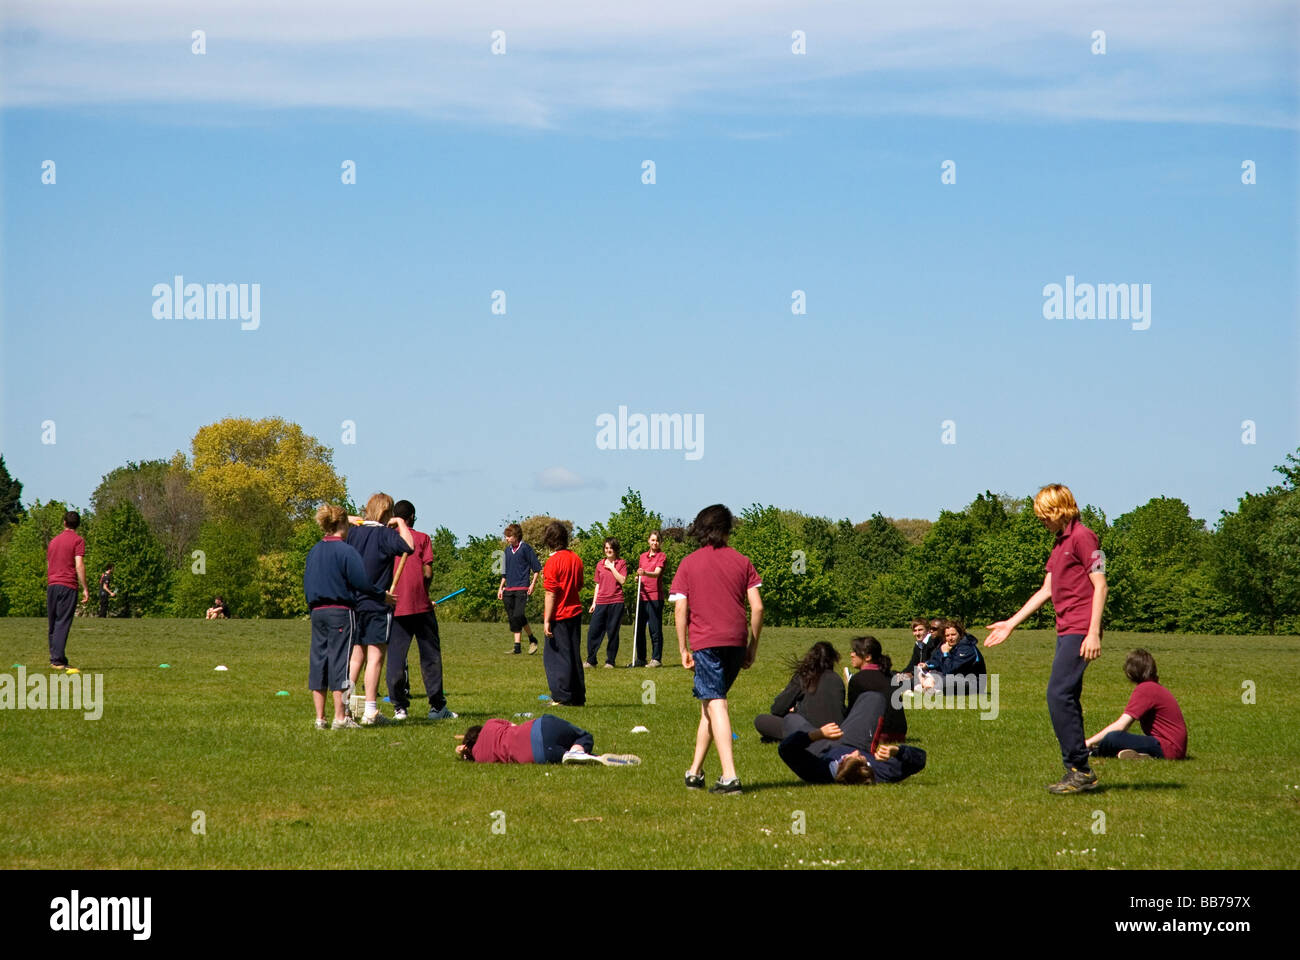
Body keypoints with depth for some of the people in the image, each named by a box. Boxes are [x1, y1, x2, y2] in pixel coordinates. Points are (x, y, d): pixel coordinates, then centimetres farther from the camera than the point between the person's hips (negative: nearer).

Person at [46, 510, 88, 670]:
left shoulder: (54, 541, 18)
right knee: (63, 624, -9)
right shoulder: (78, 541, -2)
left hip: (51, 585, 6)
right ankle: (58, 660, -15)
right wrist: (85, 589, -11)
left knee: (53, 624, 11)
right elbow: (79, 565, -12)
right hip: (68, 586, -6)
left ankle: (55, 658, 13)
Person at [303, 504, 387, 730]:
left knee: (318, 660, 8)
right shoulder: (345, 551, -12)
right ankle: (340, 718, -1)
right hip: (341, 611, -6)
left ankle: (319, 718, 10)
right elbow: (362, 582, -16)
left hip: (317, 612, 6)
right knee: (339, 660, -3)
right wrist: (382, 596, -1)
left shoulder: (314, 552, 10)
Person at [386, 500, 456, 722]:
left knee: (395, 657, 3)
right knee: (430, 655, 6)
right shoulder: (422, 538, 1)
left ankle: (399, 707, -1)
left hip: (395, 605, 1)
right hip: (420, 604, -1)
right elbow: (428, 573, -6)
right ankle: (437, 705, 6)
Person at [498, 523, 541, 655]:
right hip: (509, 589, 7)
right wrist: (501, 588, 19)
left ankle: (532, 640, 2)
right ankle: (517, 648, 6)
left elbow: (537, 568, -3)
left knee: (518, 615, -19)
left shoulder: (525, 548, -4)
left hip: (522, 589, -7)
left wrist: (532, 584, -9)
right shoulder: (507, 550, 15)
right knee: (512, 618, 3)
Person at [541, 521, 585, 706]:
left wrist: (547, 620, -15)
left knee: (555, 656, 0)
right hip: (575, 612, 7)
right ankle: (578, 696, 15)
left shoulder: (553, 561, -14)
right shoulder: (576, 559, 7)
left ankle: (562, 697, -2)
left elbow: (551, 594, -17)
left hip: (559, 615, -7)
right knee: (574, 655, 13)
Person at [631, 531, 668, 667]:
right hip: (642, 597, 6)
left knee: (655, 629, -6)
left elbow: (657, 573, -17)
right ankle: (640, 659, 14)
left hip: (655, 597, -6)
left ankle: (656, 659, -3)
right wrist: (637, 578, 2)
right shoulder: (643, 556, 17)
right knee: (639, 629, 7)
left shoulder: (662, 556, -1)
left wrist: (645, 573, -36)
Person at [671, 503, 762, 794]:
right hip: (736, 640, 3)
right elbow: (757, 607, 3)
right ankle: (695, 772, 21)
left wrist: (683, 649, 2)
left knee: (715, 705, -8)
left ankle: (729, 776, -21)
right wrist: (752, 647, 10)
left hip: (705, 642, -3)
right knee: (710, 703, 17)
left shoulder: (689, 564, 3)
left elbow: (680, 610, -3)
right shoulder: (742, 562, 8)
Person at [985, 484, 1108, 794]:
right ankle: (1078, 774, 10)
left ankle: (1079, 769, -12)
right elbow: (1046, 590, 25)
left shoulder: (1083, 537, -8)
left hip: (1080, 631, -10)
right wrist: (1011, 623, 24)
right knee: (1066, 700, 8)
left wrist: (1094, 633, -19)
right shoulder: (1060, 543, 21)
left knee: (1059, 695, -15)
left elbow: (1100, 586, -13)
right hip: (1065, 630, 10)